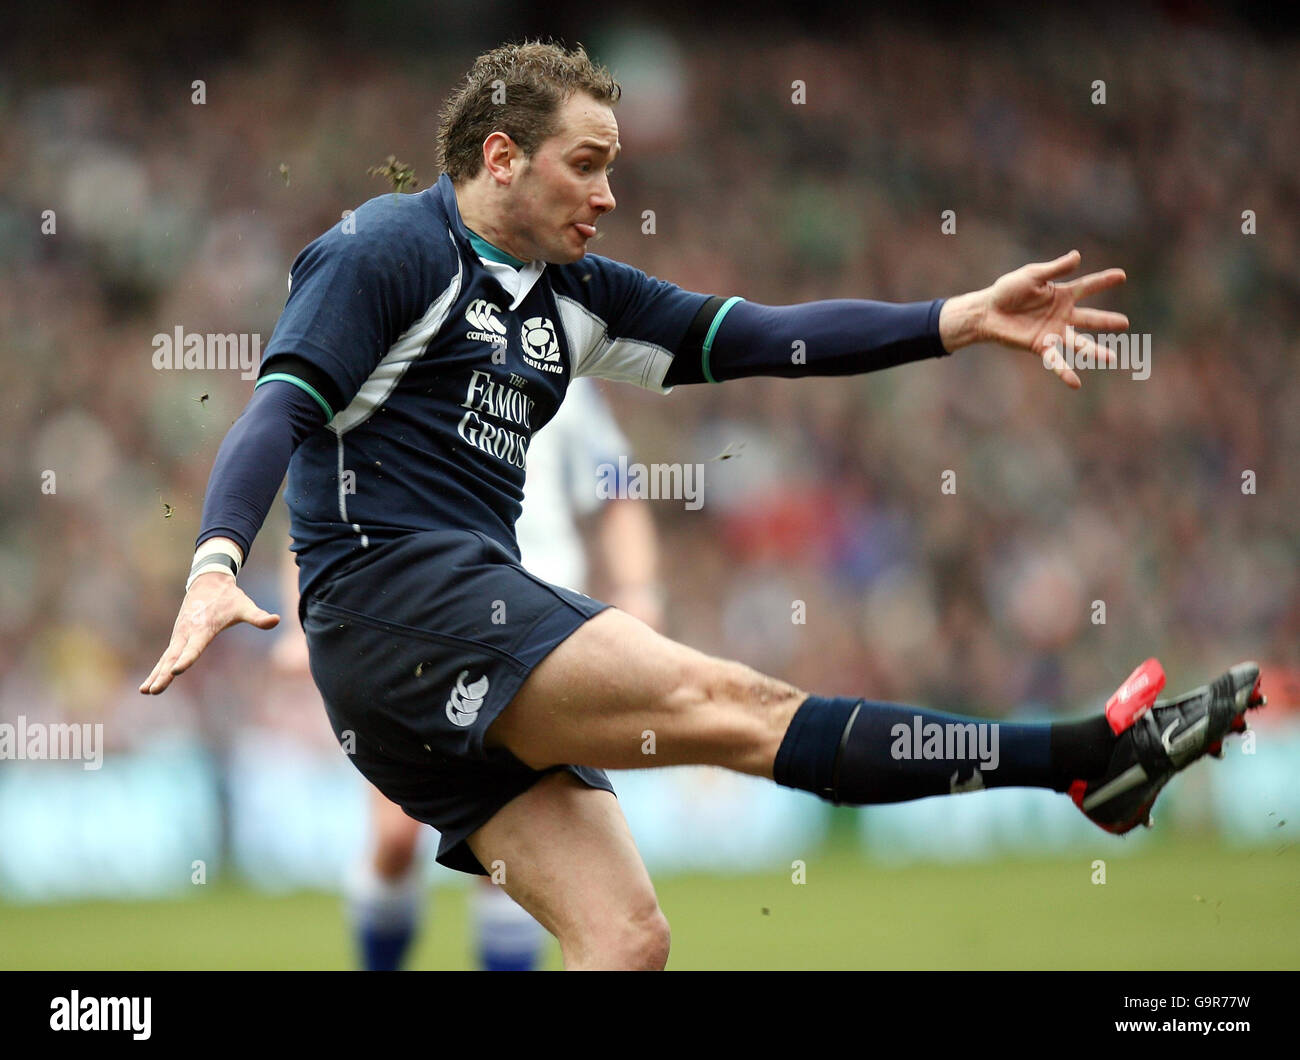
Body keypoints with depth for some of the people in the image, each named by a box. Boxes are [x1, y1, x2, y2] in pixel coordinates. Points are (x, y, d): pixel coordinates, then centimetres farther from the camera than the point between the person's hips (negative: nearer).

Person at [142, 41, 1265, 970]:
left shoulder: (570, 294, 21)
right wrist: (217, 563, -29)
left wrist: (964, 319, 7)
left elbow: (759, 336, 16)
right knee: (726, 701, -18)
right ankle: (1092, 755, -28)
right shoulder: (388, 249, -1)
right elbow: (281, 409, -11)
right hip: (393, 588, -9)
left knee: (626, 940, -3)